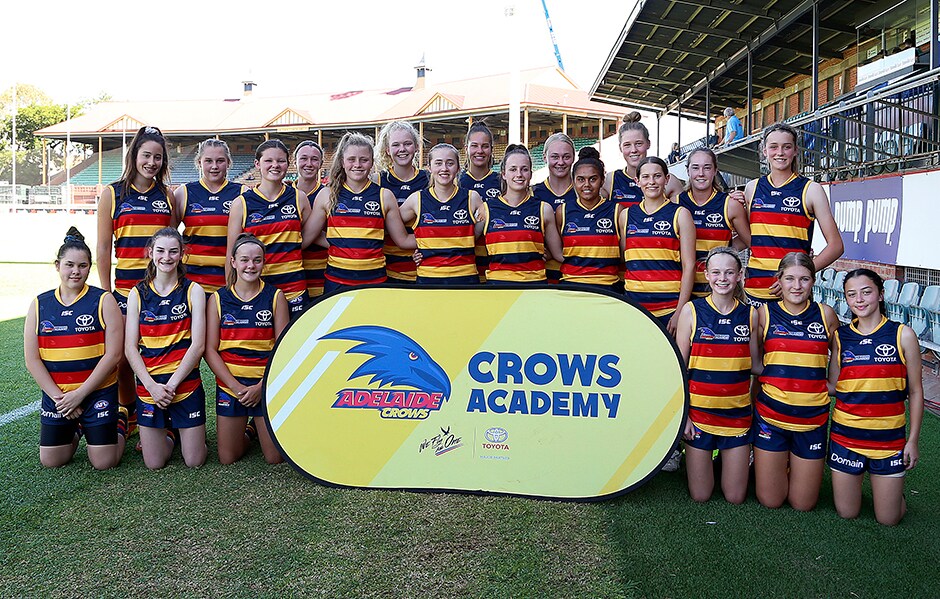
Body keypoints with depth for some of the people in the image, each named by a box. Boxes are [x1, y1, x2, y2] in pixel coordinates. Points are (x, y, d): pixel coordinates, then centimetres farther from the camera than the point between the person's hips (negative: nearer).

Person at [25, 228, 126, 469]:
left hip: (98, 393, -3)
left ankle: (120, 421, 28)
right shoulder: (39, 305, 3)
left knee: (104, 463, -1)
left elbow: (113, 354, -11)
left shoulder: (104, 301, -6)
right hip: (55, 395, 3)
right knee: (50, 462, 7)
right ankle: (76, 429, 37)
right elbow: (32, 359, 1)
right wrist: (58, 396, -9)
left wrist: (80, 394, -12)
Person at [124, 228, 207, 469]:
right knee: (154, 463, 4)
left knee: (194, 461, 3)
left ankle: (180, 432, 34)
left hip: (186, 383, -1)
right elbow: (130, 348, 0)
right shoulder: (138, 293, 4)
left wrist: (172, 383, -12)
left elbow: (198, 345, -7)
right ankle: (166, 436, 35)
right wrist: (152, 386, -12)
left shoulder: (193, 291, -1)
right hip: (149, 384, 1)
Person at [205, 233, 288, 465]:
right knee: (228, 458, 5)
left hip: (267, 384, -1)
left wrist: (261, 386, -13)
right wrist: (236, 386, -12)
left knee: (275, 457, 2)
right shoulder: (218, 299, 1)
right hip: (229, 383, 1)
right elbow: (210, 350, -2)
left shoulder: (275, 296, -1)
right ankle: (248, 432, 36)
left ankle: (260, 429, 33)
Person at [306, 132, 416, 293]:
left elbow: (403, 240, 7)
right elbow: (306, 237, 7)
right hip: (337, 280, 0)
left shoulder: (385, 196, 6)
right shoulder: (327, 195, 5)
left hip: (375, 279, 0)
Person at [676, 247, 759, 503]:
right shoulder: (692, 310, -5)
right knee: (700, 496, 6)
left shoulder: (750, 314, 2)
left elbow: (756, 366, 9)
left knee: (735, 497, 8)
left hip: (738, 412, 2)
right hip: (699, 409, -2)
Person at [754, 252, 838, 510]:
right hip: (770, 414, -1)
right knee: (770, 501, 6)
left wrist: (827, 390, 6)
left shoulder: (826, 315, 1)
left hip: (813, 418, 1)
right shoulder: (764, 314, -1)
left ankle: (796, 468, 38)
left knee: (803, 504, 9)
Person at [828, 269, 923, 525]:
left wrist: (913, 440, -1)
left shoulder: (903, 335, -4)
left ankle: (895, 489, 37)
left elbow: (915, 392, 0)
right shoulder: (840, 336, 0)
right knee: (847, 513, 11)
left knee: (888, 519, 7)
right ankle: (854, 480, 39)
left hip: (889, 437, -1)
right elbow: (832, 385, 3)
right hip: (846, 434, 1)